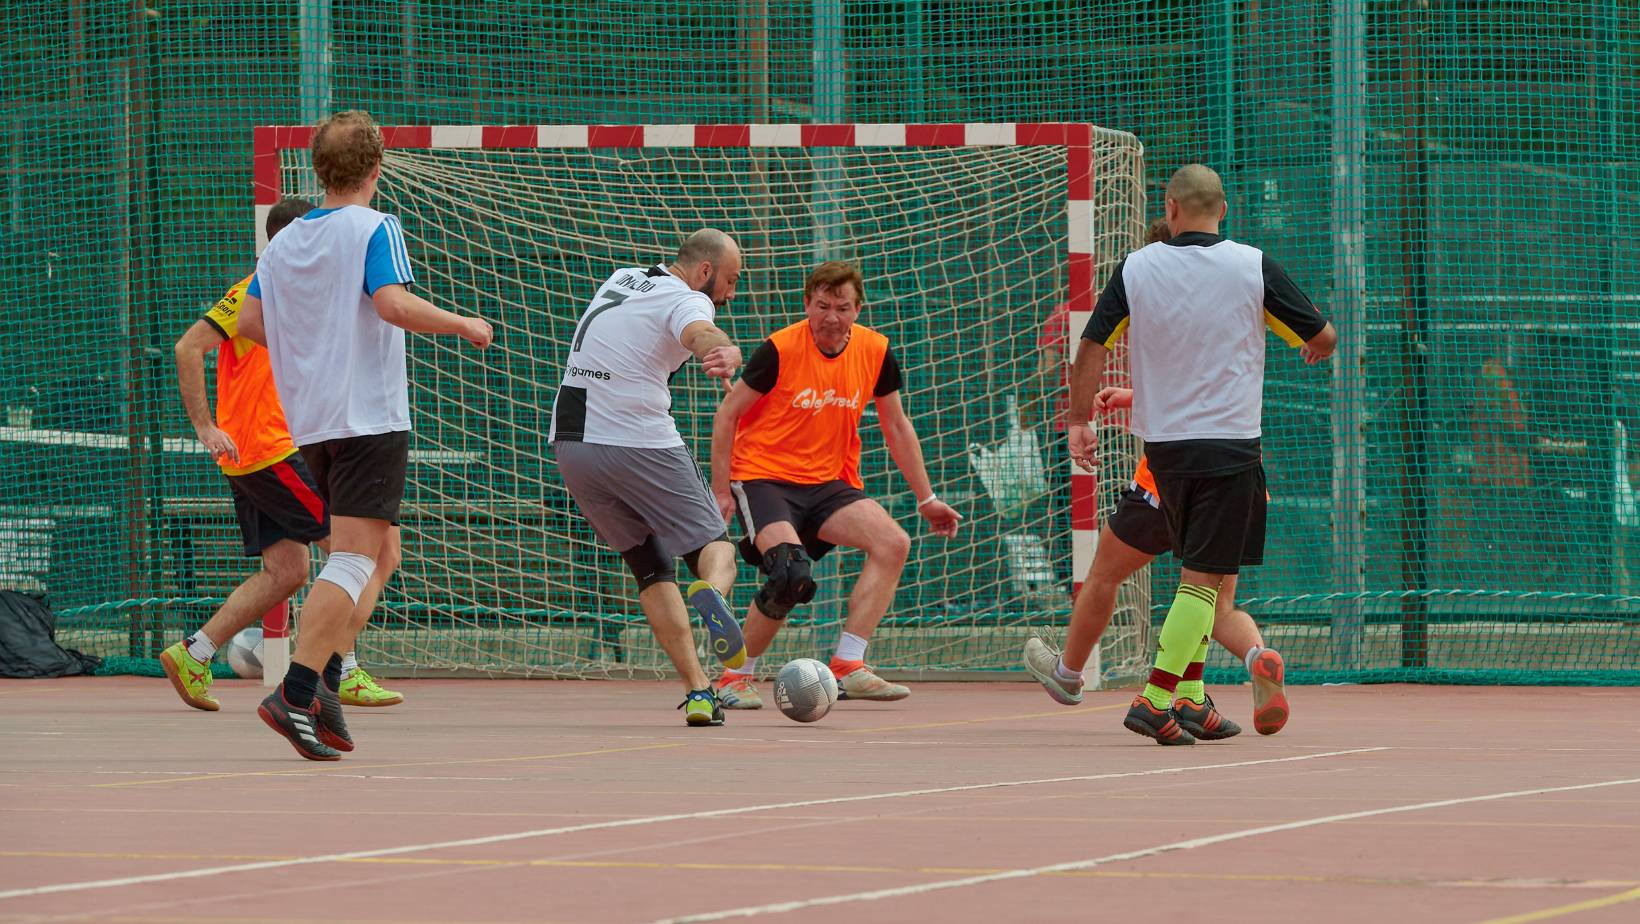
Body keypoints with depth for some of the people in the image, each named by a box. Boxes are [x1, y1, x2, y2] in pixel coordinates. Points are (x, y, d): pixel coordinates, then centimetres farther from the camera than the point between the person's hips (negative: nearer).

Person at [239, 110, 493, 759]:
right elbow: (393, 303, -21)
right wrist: (463, 324, -8)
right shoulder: (375, 229, -8)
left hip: (310, 419, 7)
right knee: (353, 558, -9)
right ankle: (297, 693, -22)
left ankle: (326, 677, 5)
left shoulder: (285, 241, 11)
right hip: (370, 417, -7)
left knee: (378, 549, 19)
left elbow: (249, 322, 12)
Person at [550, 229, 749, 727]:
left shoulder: (620, 280, 16)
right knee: (716, 545, 5)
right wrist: (725, 353, -55)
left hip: (572, 443, 6)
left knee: (652, 571, 13)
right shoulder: (685, 301, -7)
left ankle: (698, 690, -1)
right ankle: (712, 591, -33)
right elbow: (700, 333, -33)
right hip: (641, 443, -6)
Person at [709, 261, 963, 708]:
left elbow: (897, 428, 13)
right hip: (763, 477, -5)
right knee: (790, 573, -29)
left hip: (827, 483, 5)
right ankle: (734, 677, -9)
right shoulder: (780, 349, -14)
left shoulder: (876, 353, 0)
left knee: (893, 543, -18)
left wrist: (927, 499, 14)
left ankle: (846, 668, -15)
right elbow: (727, 414, -5)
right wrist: (720, 491, -9)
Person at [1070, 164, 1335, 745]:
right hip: (1229, 443, -4)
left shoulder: (1136, 269, -1)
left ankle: (1190, 699, 13)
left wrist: (1079, 421, 12)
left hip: (1162, 444, 4)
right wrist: (1315, 349, 25)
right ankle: (1155, 699, -13)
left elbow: (1092, 348, 1)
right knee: (1205, 578, -3)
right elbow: (1323, 337, 1)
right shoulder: (1254, 268, -6)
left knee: (1197, 572, 17)